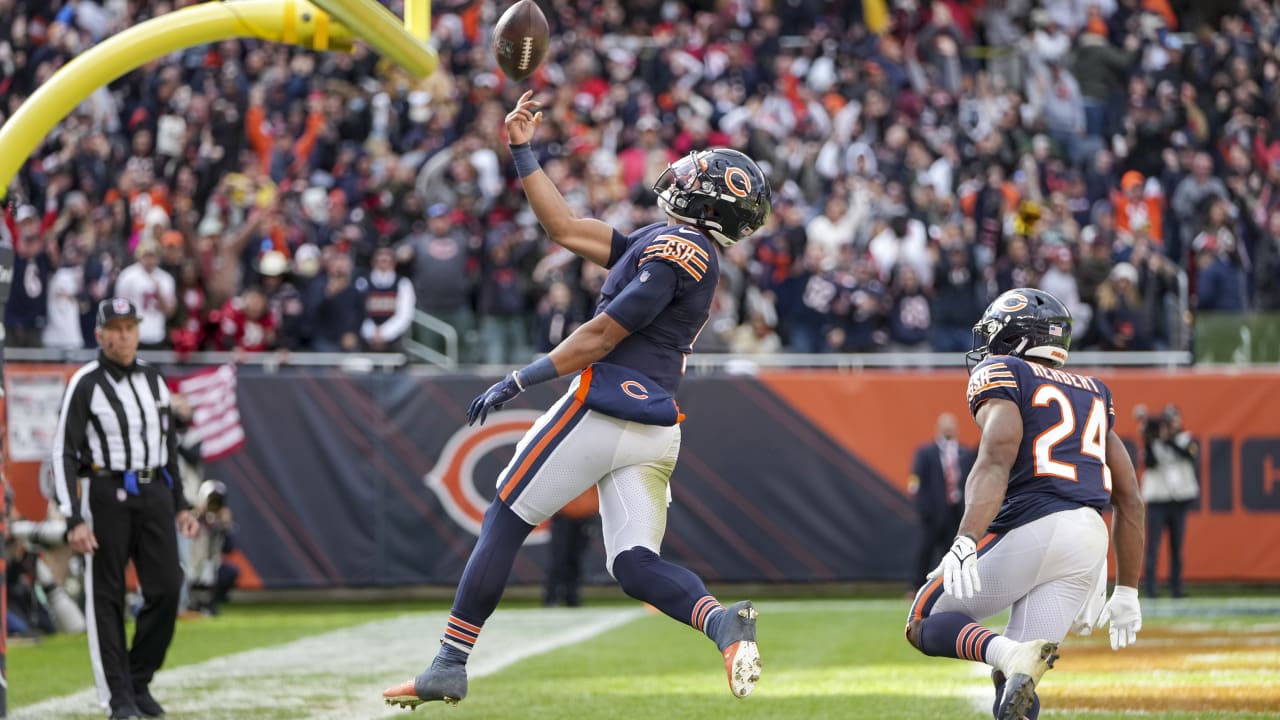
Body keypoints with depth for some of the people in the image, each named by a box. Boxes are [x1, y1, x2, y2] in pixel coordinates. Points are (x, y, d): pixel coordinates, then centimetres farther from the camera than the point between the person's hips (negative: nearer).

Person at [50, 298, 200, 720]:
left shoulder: (153, 380, 12)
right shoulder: (85, 384, -7)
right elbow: (64, 453, -9)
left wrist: (180, 506, 17)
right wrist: (74, 520, -16)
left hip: (155, 494, 5)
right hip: (107, 493, -5)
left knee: (167, 589, -2)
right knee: (107, 595, -2)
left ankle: (139, 683, 13)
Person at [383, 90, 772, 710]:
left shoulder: (673, 249, -9)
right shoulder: (667, 246, 20)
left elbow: (601, 337, -12)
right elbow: (567, 229, 24)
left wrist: (519, 381, -7)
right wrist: (523, 153, 25)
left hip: (604, 408, -9)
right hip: (656, 431, 9)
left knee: (505, 520, 2)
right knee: (633, 563, 0)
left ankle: (450, 664, 4)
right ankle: (719, 619, -27)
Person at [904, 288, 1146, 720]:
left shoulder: (1001, 375, 6)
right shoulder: (1092, 394, 27)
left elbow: (996, 461, -14)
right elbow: (1129, 498, 24)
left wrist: (964, 544, -25)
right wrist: (1126, 592, 28)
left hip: (1028, 531, -6)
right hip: (1088, 542, 6)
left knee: (924, 624, 8)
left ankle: (1010, 653, -23)